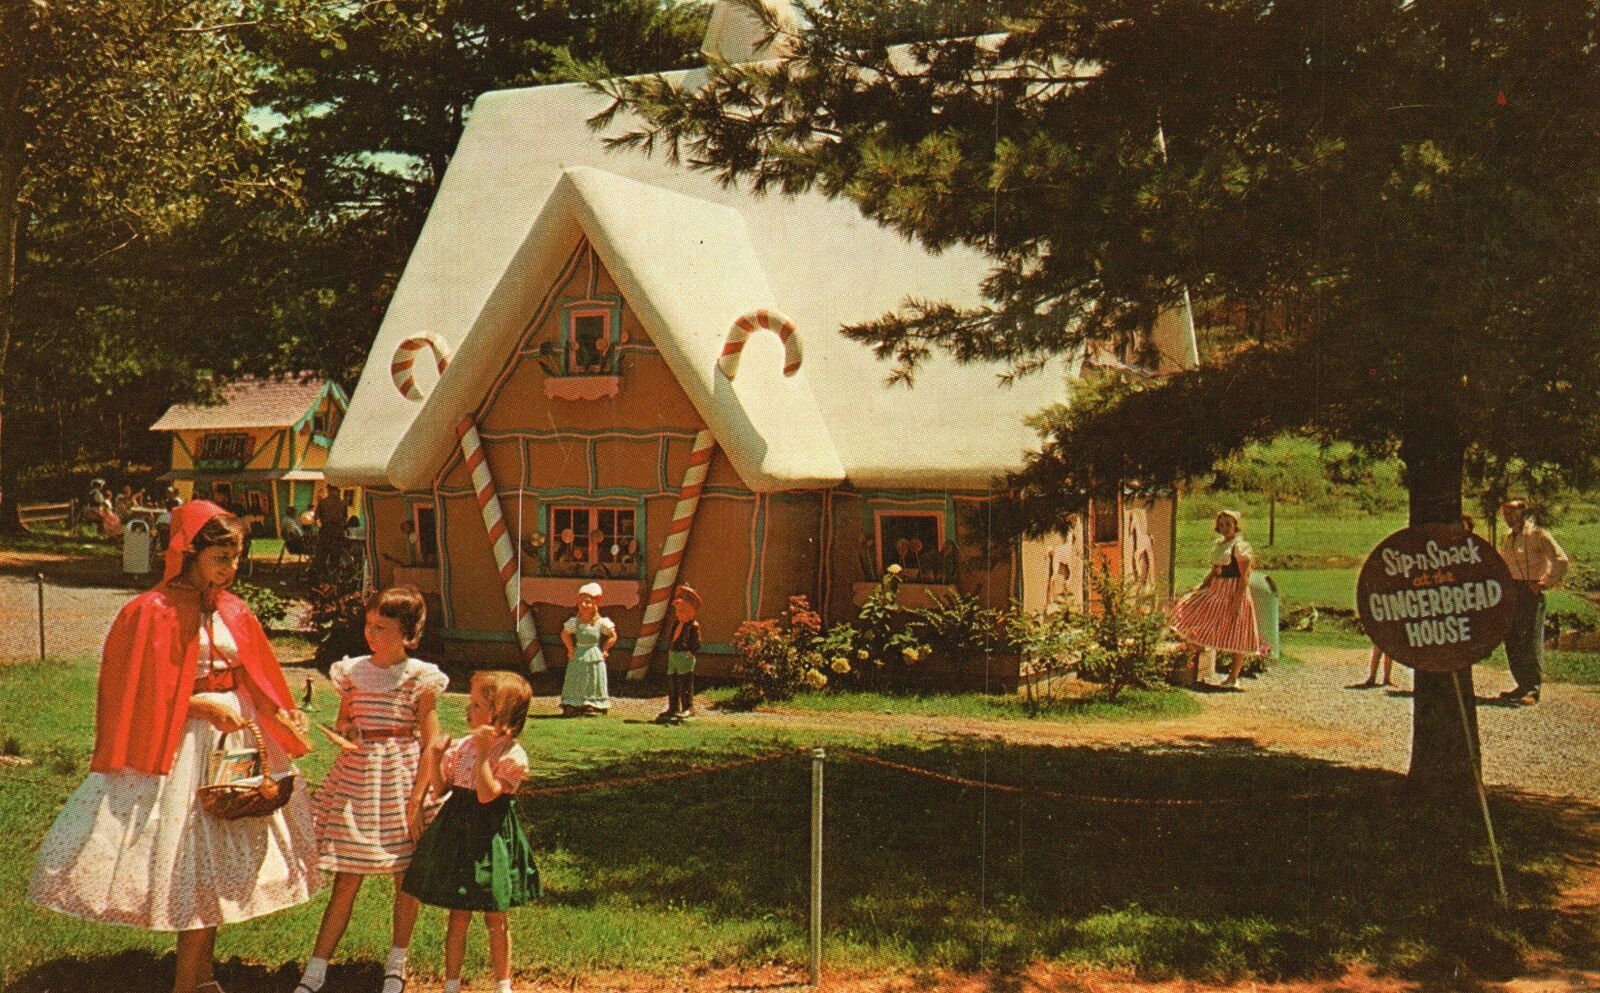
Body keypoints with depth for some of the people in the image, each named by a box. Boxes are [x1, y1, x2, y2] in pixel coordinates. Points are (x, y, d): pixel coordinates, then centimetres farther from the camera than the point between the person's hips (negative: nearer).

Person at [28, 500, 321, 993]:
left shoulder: (233, 611, 8)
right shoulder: (152, 612, -11)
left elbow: (257, 680, 12)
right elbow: (139, 692, -11)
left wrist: (284, 721, -4)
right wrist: (204, 705, -19)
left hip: (237, 734, 6)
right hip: (180, 744, -6)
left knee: (216, 860, 10)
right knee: (188, 855, -2)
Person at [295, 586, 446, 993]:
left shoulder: (419, 677, -5)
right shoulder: (353, 671, 4)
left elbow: (431, 743, -7)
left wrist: (416, 799, -13)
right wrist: (343, 730, -7)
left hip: (401, 776, -2)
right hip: (355, 776, 2)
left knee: (407, 877, 7)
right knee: (347, 879, 2)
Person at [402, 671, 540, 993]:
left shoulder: (512, 755, -14)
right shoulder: (462, 746, 3)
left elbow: (487, 794, -24)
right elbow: (440, 787, 7)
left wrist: (483, 753, -25)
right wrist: (435, 756, -8)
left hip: (490, 839, -4)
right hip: (458, 833, 4)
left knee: (495, 918, 7)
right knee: (458, 915, 11)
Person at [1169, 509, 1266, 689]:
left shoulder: (1240, 546, -12)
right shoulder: (1218, 545, 13)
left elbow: (1245, 577, -17)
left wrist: (1238, 600, -23)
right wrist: (1199, 587, 10)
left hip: (1234, 593, -9)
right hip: (1216, 591, 9)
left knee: (1236, 637, -1)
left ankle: (1234, 678, 6)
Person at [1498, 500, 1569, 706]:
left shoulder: (1538, 535, -8)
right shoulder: (1507, 538, 16)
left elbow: (1560, 559, -13)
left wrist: (1546, 582, -13)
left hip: (1531, 593, -8)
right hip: (1511, 593, 8)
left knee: (1531, 640, -8)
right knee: (1511, 640, 9)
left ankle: (1533, 689, -5)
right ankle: (1522, 684, 18)